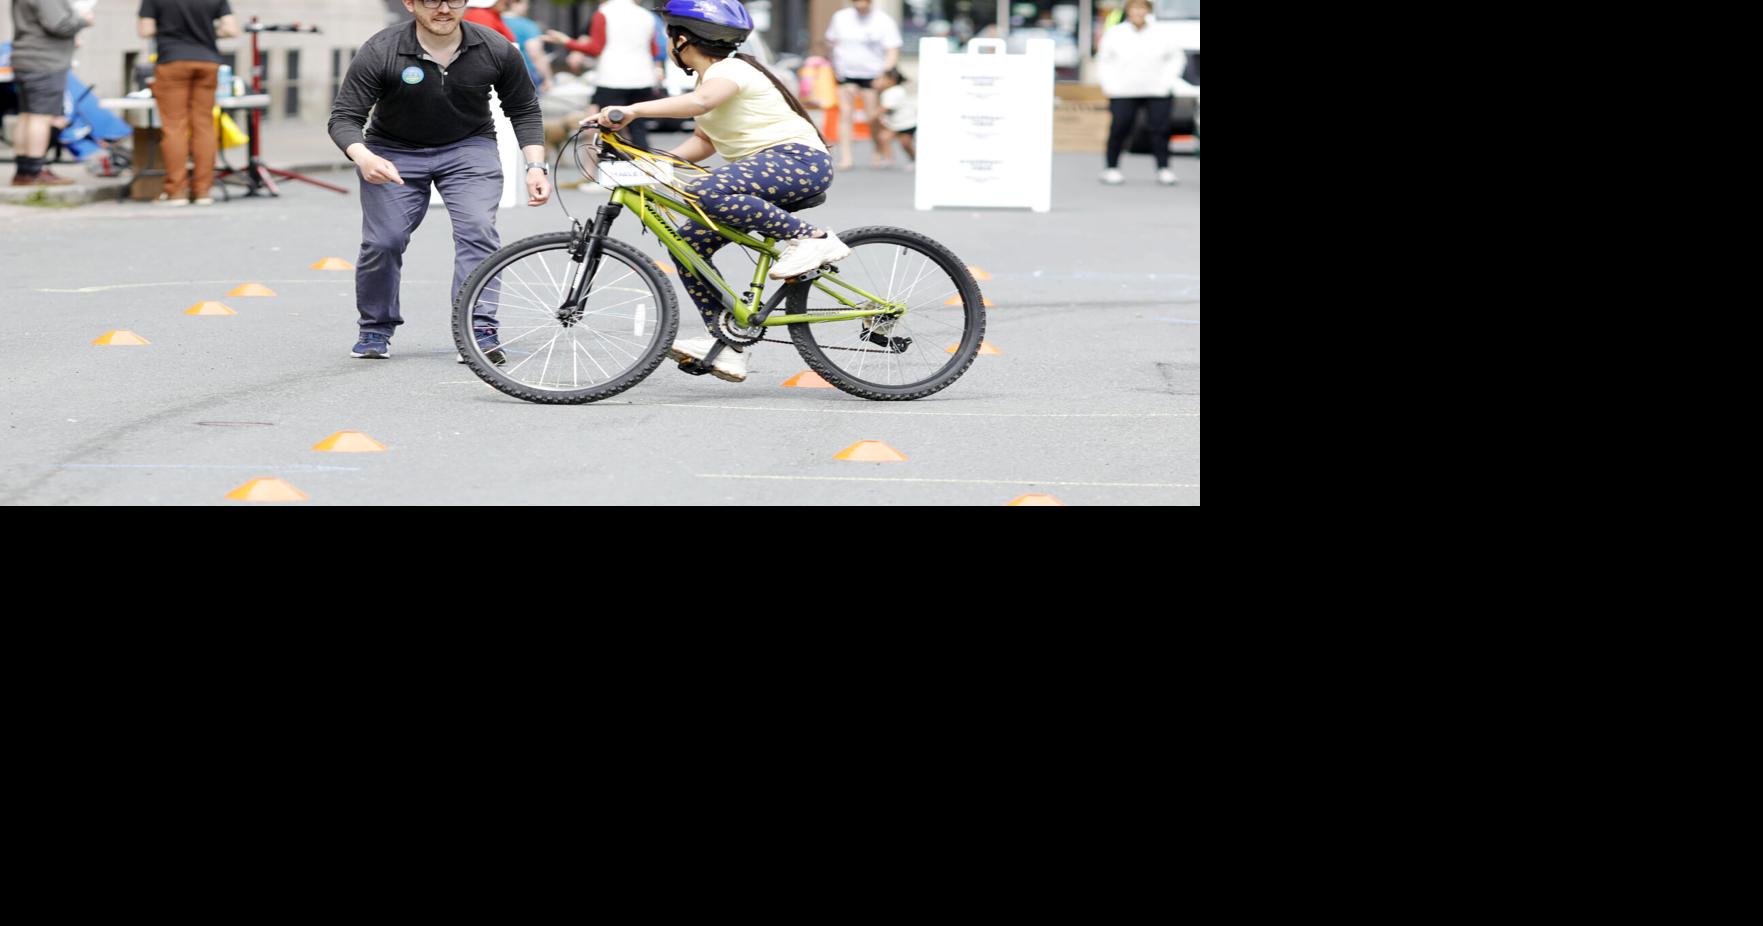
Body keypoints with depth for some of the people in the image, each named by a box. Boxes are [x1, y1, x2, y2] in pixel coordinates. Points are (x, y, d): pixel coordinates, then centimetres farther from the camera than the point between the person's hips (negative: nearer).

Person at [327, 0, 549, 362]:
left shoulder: (496, 50, -15)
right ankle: (376, 329, 13)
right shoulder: (379, 53, -22)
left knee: (477, 229, -21)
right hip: (394, 152, -1)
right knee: (383, 241, -10)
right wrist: (363, 157, -38)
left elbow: (524, 110, 1)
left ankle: (479, 329, -20)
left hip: (468, 147, 1)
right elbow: (344, 118, -18)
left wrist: (536, 165, -10)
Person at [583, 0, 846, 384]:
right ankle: (726, 346, 0)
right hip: (765, 170, 10)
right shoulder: (710, 77, 19)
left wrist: (632, 111, -45)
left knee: (709, 192, -35)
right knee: (689, 243, 0)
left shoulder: (730, 70, -13)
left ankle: (810, 238, -25)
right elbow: (705, 140, 18)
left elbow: (700, 101, -35)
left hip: (800, 160, -10)